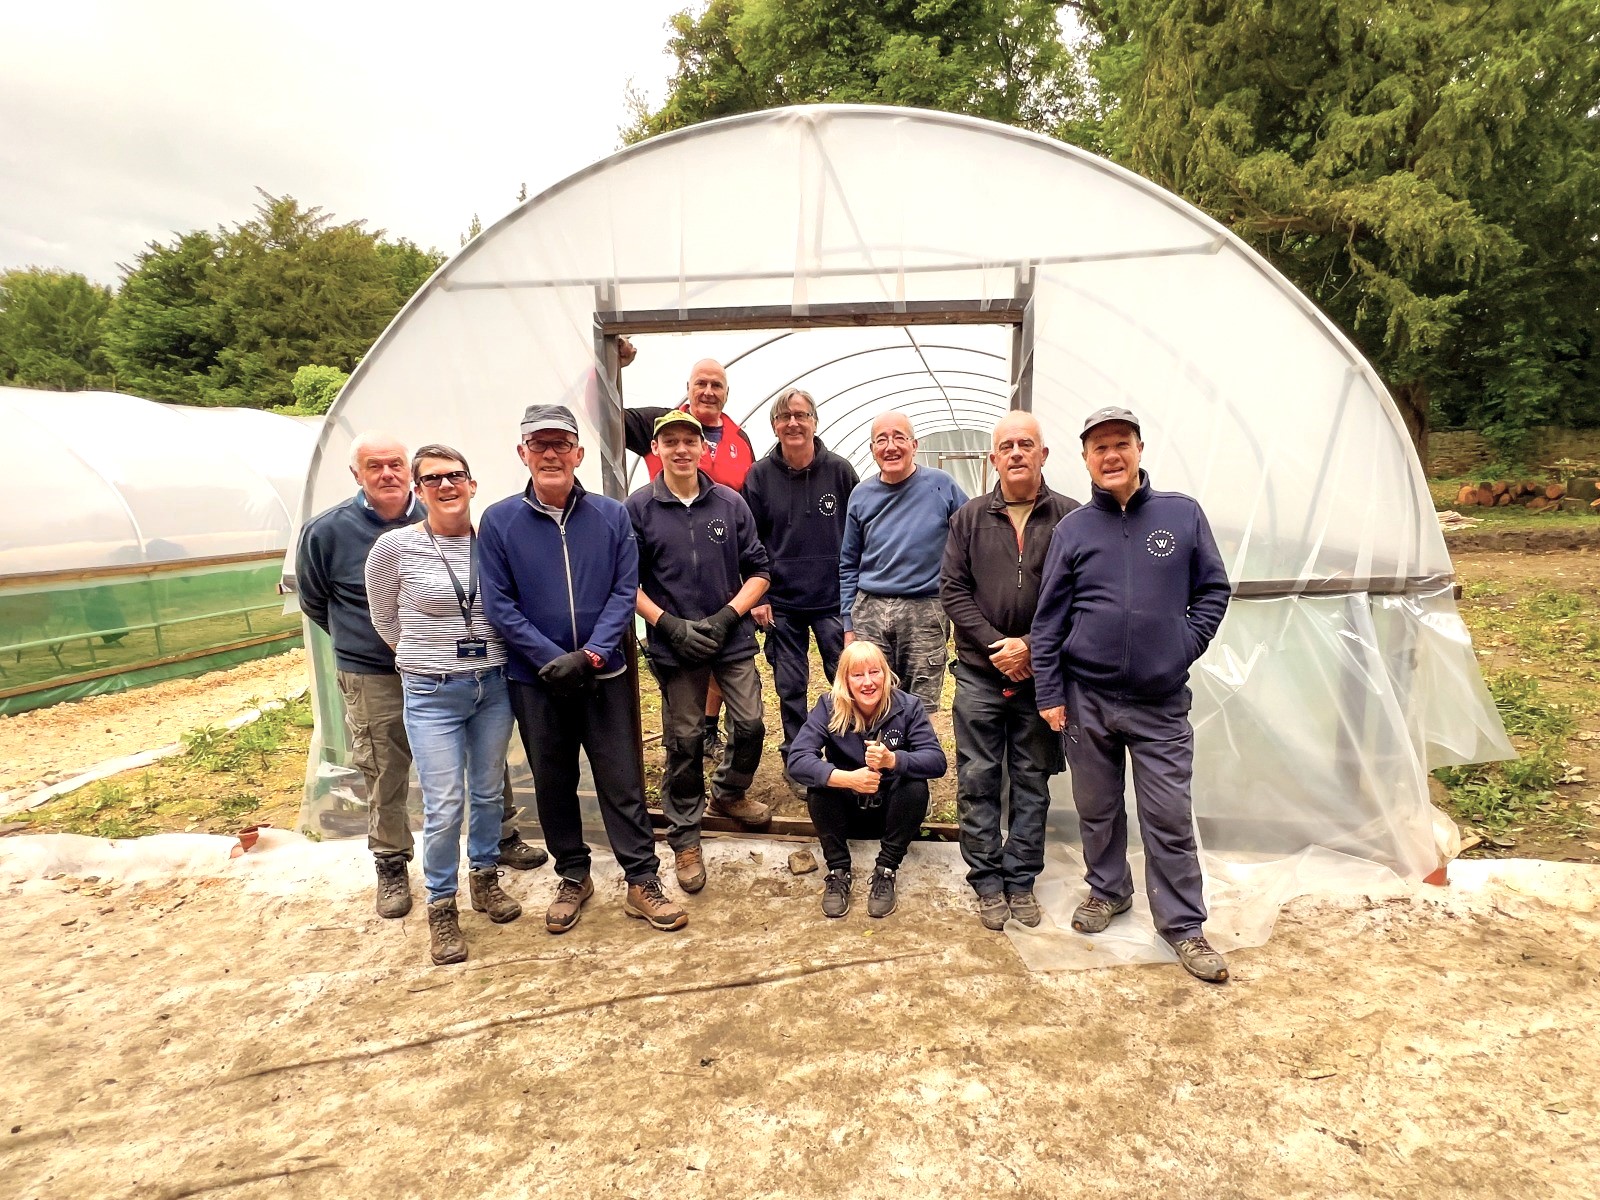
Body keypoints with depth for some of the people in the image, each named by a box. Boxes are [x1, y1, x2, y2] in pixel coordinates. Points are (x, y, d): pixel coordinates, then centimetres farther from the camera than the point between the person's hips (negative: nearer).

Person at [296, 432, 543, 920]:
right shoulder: (326, 532, -8)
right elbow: (313, 603, 8)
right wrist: (362, 640, 9)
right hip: (374, 679, -2)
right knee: (385, 780, 9)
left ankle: (503, 836, 33)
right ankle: (391, 866, 29)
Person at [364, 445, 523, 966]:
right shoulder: (395, 546, -9)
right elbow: (385, 620, 5)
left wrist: (489, 658, 11)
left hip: (494, 687, 3)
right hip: (432, 694, -3)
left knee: (488, 792, 15)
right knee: (444, 806, -1)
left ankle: (485, 879, 37)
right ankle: (441, 907, 19)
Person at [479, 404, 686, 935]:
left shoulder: (612, 516, -2)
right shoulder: (499, 521, -4)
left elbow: (624, 591, -5)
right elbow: (499, 605, -7)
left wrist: (590, 656, -16)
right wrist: (551, 659, -15)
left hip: (605, 675, 0)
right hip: (536, 679, 1)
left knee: (622, 781, 4)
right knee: (553, 783, 13)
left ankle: (643, 881, 16)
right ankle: (573, 877, 31)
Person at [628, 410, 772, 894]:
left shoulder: (730, 503, 1)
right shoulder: (639, 508, -3)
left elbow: (758, 571, 3)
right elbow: (628, 581, -1)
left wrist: (725, 617, -10)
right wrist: (670, 625, -12)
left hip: (732, 638, 2)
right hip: (674, 645, -2)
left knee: (750, 724, 4)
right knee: (684, 741, 5)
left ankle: (728, 792, 36)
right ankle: (684, 838, 24)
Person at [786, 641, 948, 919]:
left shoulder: (908, 707, -15)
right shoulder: (829, 707, -16)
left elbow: (938, 761, -26)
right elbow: (797, 758, -29)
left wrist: (893, 760, -45)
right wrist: (848, 778, -43)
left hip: (891, 810, 0)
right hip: (845, 810, 0)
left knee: (917, 787, -29)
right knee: (817, 783, -29)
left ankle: (886, 872, -12)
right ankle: (839, 872, -12)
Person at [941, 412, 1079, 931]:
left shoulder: (1070, 517, -1)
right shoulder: (970, 517, 6)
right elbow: (952, 588, 2)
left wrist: (1031, 647, -12)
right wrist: (994, 644, -9)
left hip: (1041, 674, -1)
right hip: (979, 671, 1)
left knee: (1032, 781, 10)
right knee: (978, 780, 5)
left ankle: (1021, 879, 23)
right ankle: (987, 881, 18)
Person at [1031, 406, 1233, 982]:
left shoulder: (1183, 514, 1)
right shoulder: (1072, 528, 1)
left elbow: (1213, 589, 7)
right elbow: (1048, 618, 1)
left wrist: (1186, 645, -5)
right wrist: (1049, 693, -2)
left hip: (1161, 702, -1)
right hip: (1087, 699, 1)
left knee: (1170, 818, 3)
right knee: (1097, 810, 15)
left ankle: (1183, 924, 19)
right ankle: (1107, 889, 37)